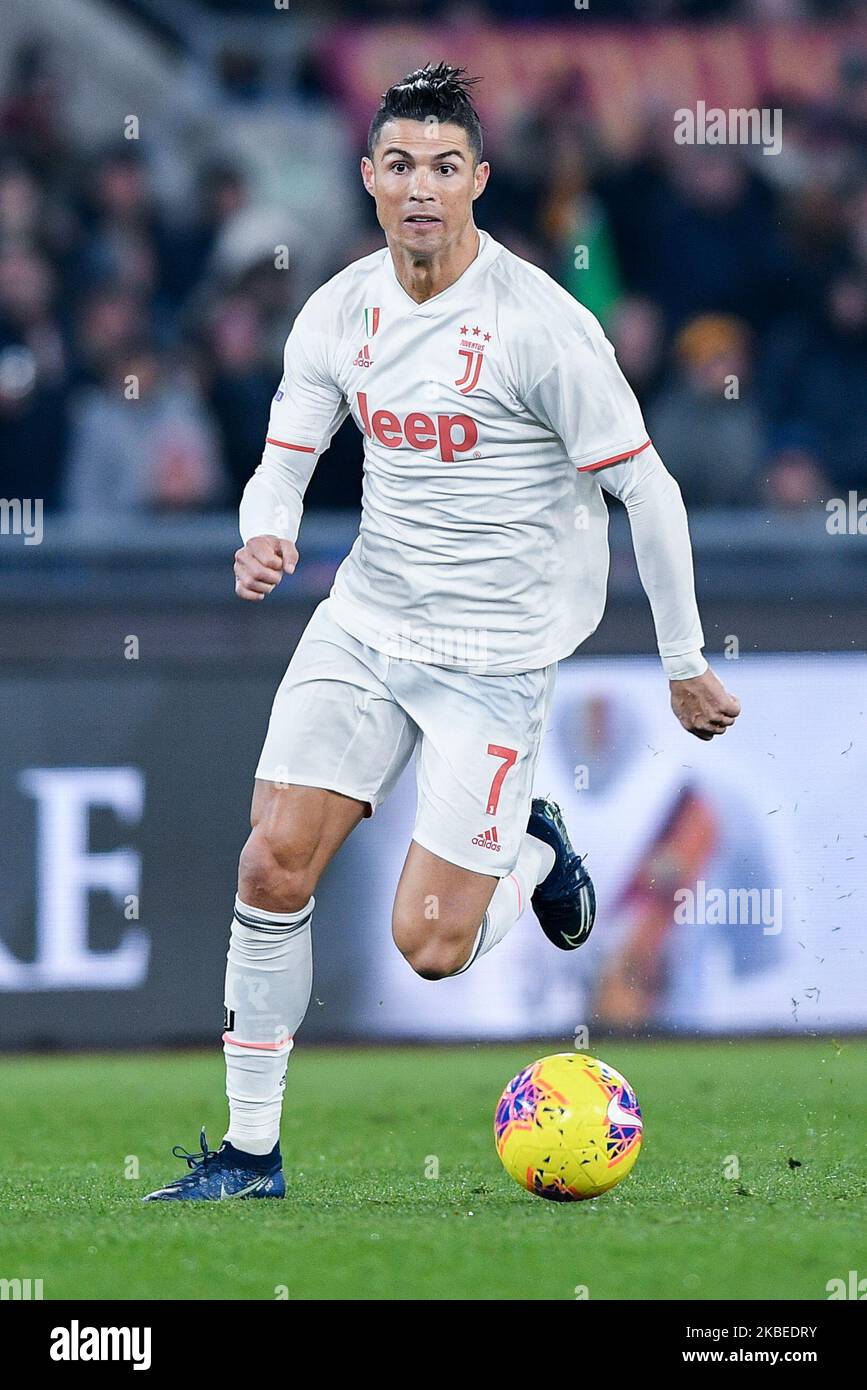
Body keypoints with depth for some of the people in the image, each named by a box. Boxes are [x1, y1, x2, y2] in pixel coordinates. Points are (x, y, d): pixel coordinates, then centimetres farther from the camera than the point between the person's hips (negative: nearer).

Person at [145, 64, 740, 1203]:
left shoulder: (541, 325, -16)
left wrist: (685, 662, -5)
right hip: (363, 626, 5)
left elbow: (647, 489, -10)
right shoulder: (340, 311, 0)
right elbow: (283, 463, 7)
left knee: (428, 946, -9)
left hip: (493, 658, -5)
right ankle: (252, 1151, 5)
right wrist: (264, 539, -18)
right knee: (273, 865, -7)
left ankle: (532, 851, 26)